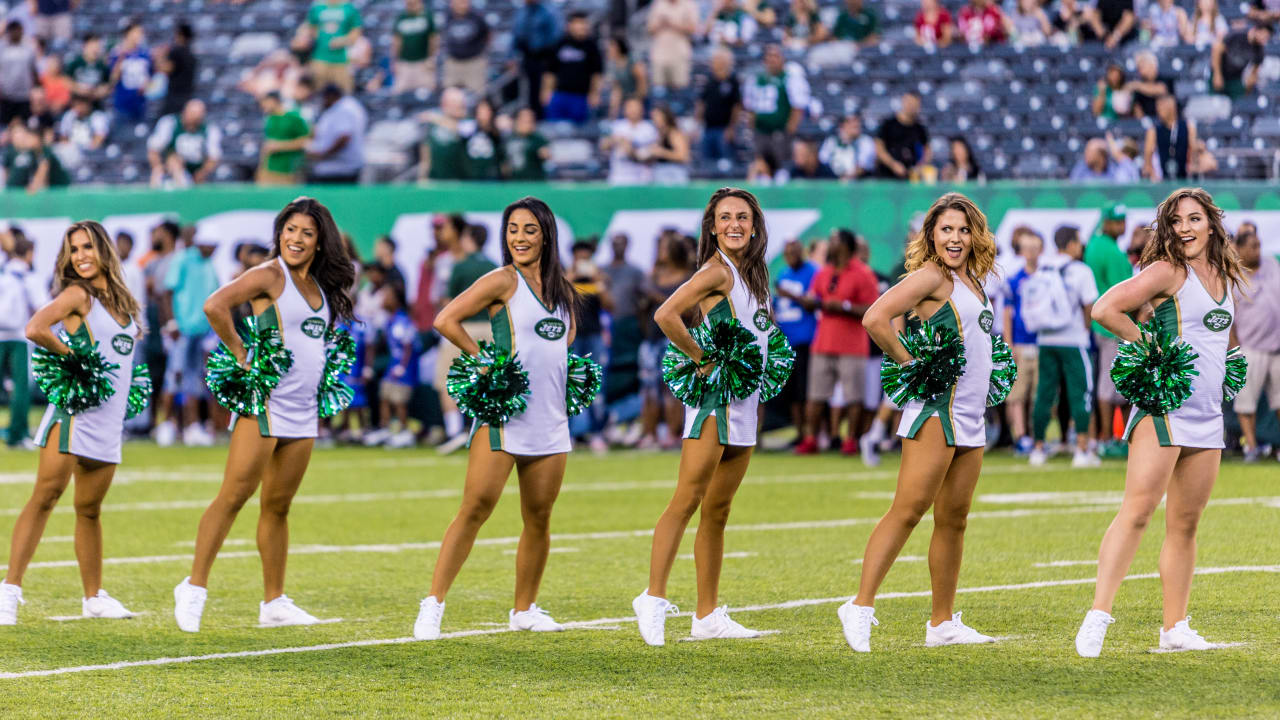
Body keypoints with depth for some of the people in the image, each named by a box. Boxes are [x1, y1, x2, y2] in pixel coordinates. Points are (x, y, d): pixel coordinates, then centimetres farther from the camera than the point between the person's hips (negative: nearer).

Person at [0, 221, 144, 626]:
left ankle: (94, 597, 21)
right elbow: (35, 329, -24)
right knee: (46, 495, -13)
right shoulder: (77, 295, -8)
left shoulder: (121, 300, 13)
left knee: (89, 508, 13)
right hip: (74, 409, -7)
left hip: (109, 420, 7)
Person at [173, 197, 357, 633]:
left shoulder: (321, 286, 14)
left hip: (303, 408, 7)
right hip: (264, 399, -7)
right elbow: (215, 306, -22)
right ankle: (194, 588, -4)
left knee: (279, 505, 10)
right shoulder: (270, 275, -8)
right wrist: (241, 355, -15)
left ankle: (274, 603, 14)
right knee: (235, 494, -10)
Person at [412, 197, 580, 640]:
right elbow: (445, 320, -12)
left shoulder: (562, 290, 13)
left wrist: (562, 360, 15)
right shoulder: (504, 281, -5)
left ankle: (524, 609, 20)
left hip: (551, 420, 6)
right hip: (503, 415, -6)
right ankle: (432, 607, -8)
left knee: (539, 517, 7)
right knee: (476, 508, -10)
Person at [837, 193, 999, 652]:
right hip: (935, 408, -8)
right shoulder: (930, 276, -9)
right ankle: (861, 607, -14)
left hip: (970, 415, 8)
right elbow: (876, 318, -21)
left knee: (953, 517, 9)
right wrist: (910, 366, -15)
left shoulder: (973, 280, 16)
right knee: (909, 509, -13)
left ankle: (942, 623, 13)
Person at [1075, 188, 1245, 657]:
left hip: (1207, 414, 7)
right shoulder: (1167, 271, -7)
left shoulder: (1225, 277, 15)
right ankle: (1097, 618, -17)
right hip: (1163, 405, -7)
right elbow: (1105, 309, -16)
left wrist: (1223, 360, 15)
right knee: (1138, 510, -14)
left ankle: (1175, 627, 12)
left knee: (1185, 524, 8)